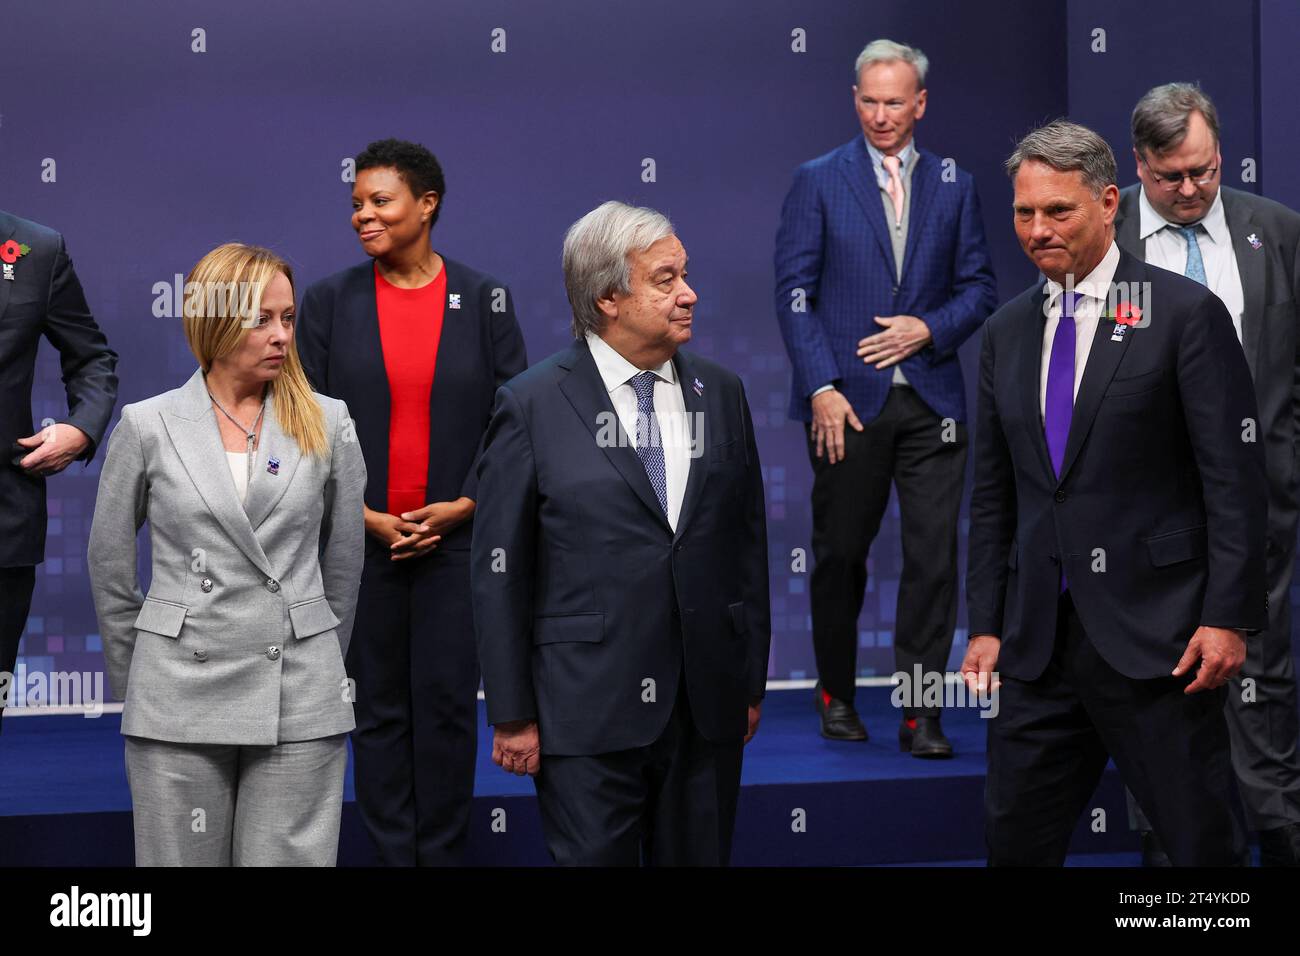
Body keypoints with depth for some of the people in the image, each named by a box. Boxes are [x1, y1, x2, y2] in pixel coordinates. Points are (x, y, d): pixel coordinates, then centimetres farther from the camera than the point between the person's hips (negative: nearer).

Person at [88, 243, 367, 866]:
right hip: (178, 702, 0)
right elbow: (109, 565, 10)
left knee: (291, 858, 0)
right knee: (182, 860, 5)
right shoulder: (148, 426, 1)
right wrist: (139, 683, 14)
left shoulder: (327, 424, 4)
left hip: (300, 706, 1)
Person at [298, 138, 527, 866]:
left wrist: (464, 507, -10)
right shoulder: (330, 301, 3)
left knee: (449, 704, 3)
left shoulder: (485, 300, 1)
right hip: (361, 540, 1)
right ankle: (392, 854, 14)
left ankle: (444, 854, 12)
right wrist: (364, 518, -8)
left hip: (458, 536, -1)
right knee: (379, 707, 5)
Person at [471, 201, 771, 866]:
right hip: (587, 710, -4)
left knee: (699, 857, 9)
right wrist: (511, 715, -5)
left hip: (707, 710, 4)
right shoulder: (531, 405, -4)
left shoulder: (720, 394, 8)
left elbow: (747, 543, 12)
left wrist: (751, 683, 11)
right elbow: (499, 571, -4)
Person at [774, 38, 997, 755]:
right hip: (847, 401, -1)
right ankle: (836, 695, 25)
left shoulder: (954, 186, 10)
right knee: (839, 554, 7)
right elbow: (793, 292, -2)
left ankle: (920, 711, 1)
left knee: (934, 554, -5)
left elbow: (978, 287, 12)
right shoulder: (817, 182, 3)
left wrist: (928, 329, -8)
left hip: (931, 400, 2)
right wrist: (821, 387, -11)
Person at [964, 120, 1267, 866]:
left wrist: (1228, 617, -13)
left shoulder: (1186, 313, -4)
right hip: (1038, 639, 5)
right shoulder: (1007, 332, 14)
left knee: (1204, 842, -1)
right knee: (1017, 838, 7)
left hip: (1155, 634, -5)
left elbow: (1235, 477, -7)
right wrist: (986, 626, 11)